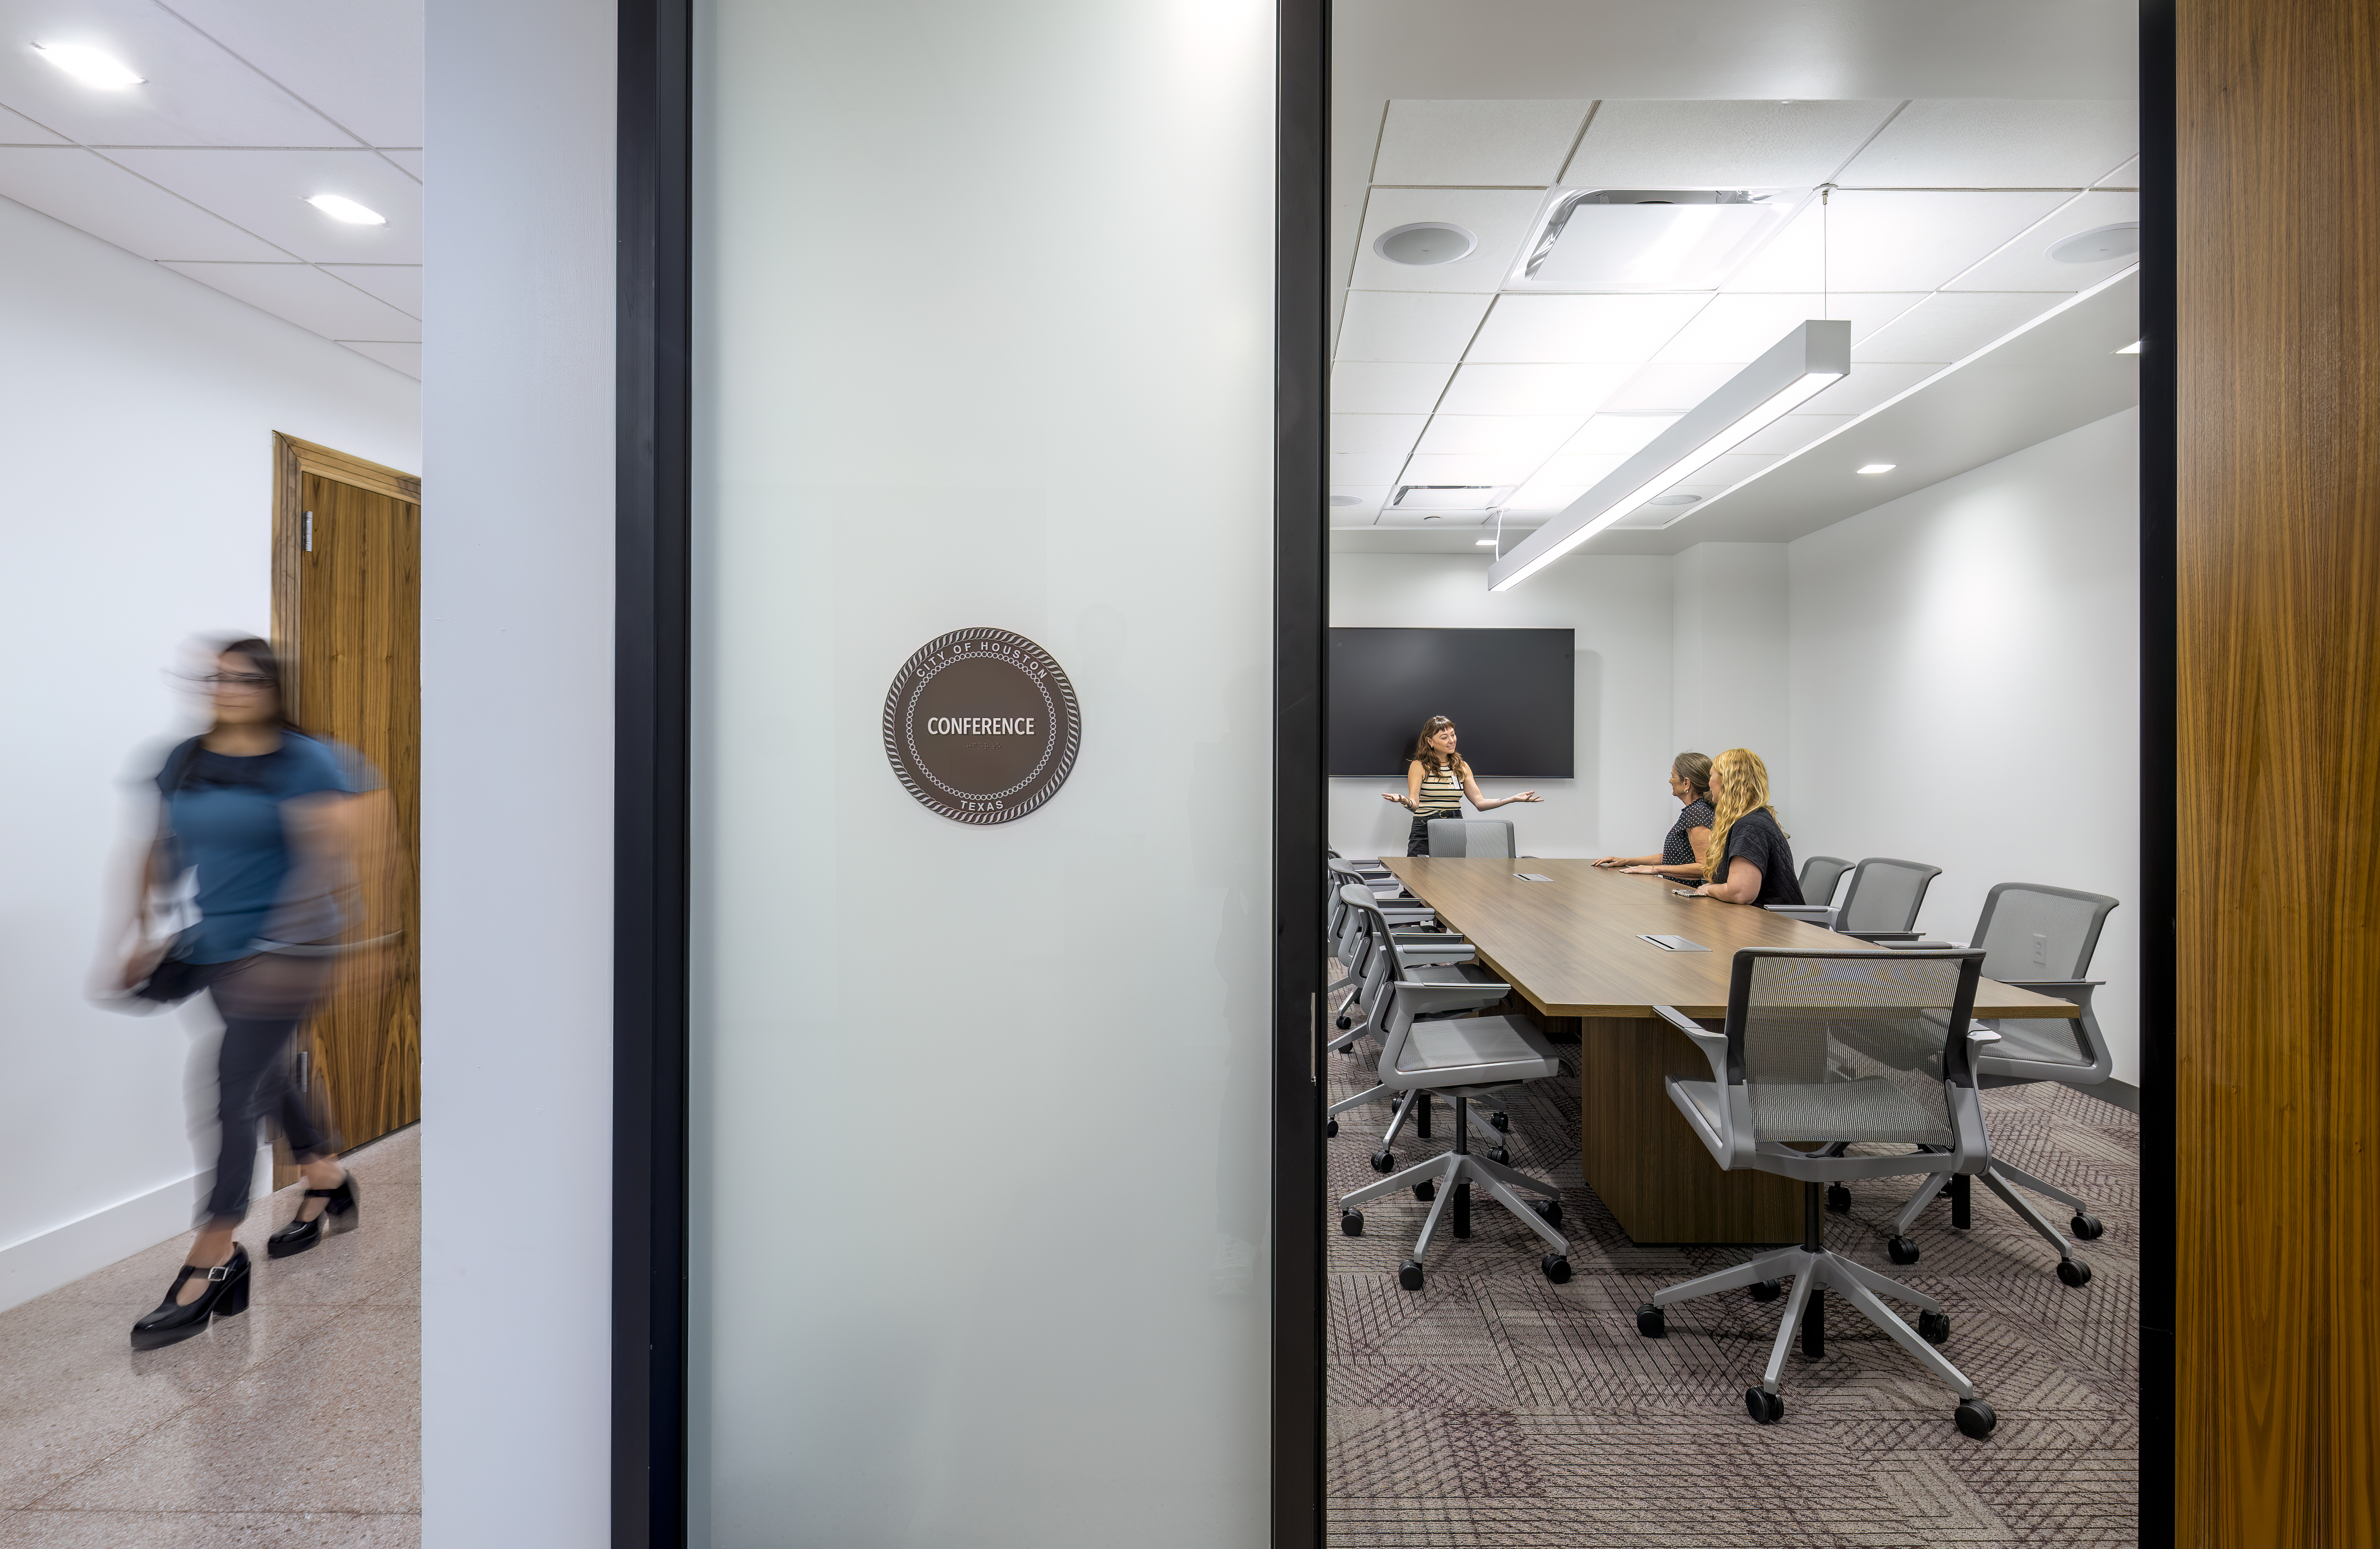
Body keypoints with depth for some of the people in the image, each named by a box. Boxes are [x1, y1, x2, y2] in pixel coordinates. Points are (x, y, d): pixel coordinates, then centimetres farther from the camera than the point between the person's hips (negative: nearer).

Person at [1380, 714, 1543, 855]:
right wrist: (1406, 801, -39)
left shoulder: (1462, 767, 13)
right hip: (1426, 832, -4)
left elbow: (1480, 803, 8)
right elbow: (1415, 803, -15)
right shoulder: (1419, 766, -4)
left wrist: (1514, 799, -2)